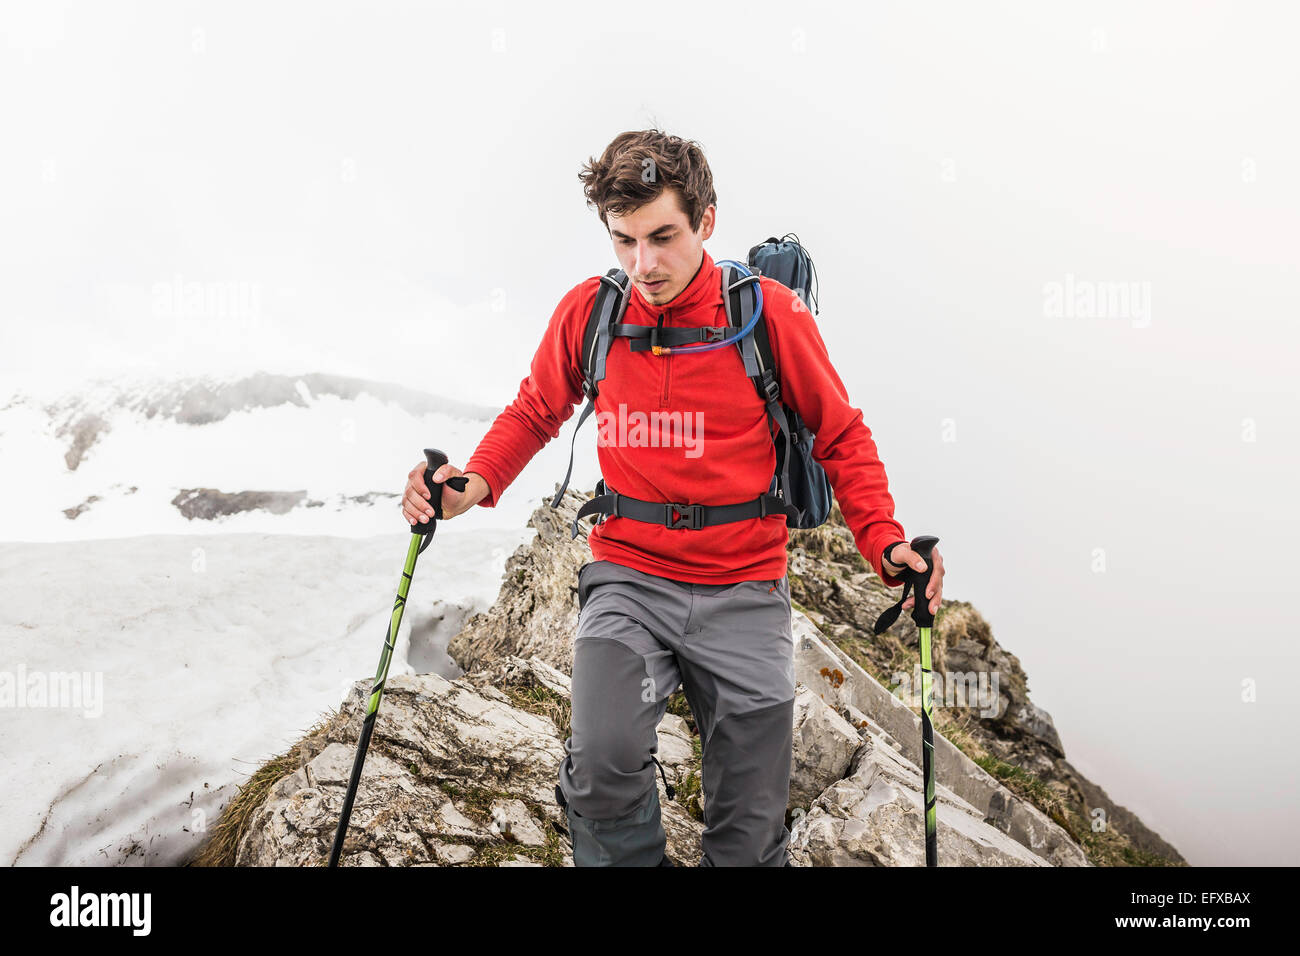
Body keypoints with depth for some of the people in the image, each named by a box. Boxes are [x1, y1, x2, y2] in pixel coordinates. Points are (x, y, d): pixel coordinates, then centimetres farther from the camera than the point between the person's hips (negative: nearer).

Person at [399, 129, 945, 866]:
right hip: (627, 577, 0)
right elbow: (535, 413, 13)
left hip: (744, 591, 0)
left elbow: (841, 437, 3)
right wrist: (476, 484, -7)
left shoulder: (768, 311, -7)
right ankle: (632, 857, 5)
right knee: (605, 763, -24)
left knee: (750, 835, 6)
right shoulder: (588, 311, -3)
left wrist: (885, 541, -12)